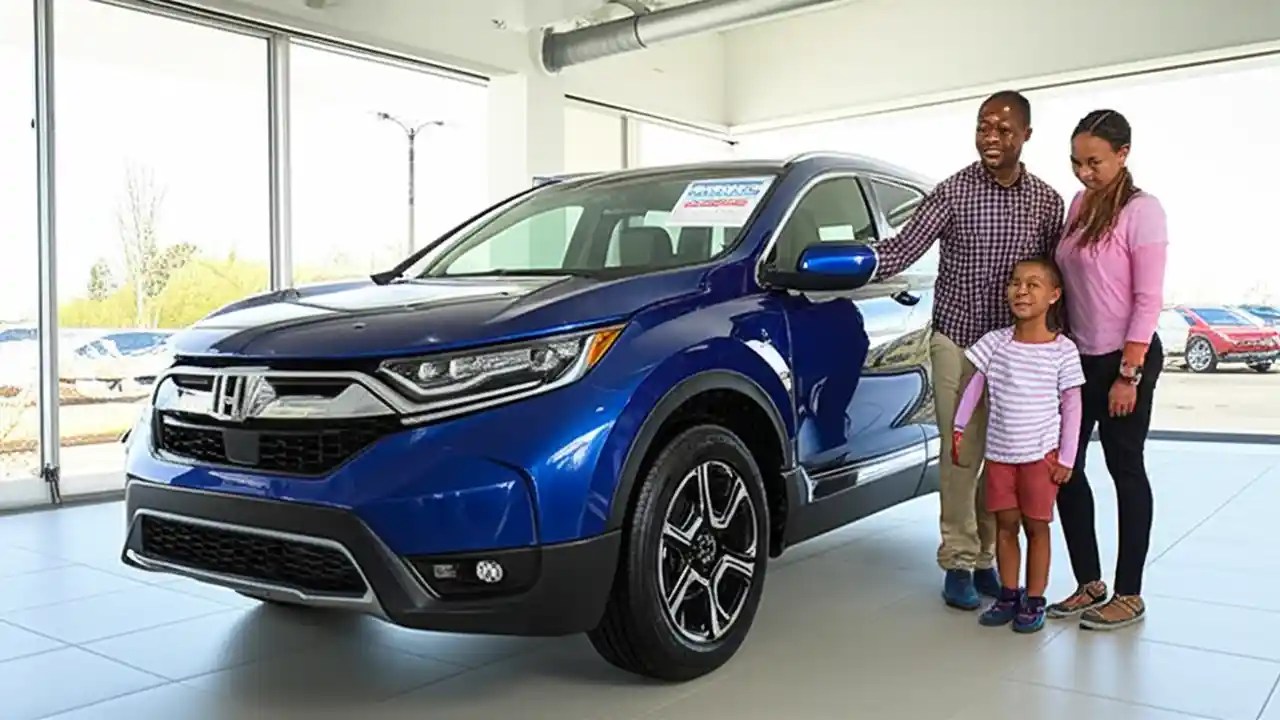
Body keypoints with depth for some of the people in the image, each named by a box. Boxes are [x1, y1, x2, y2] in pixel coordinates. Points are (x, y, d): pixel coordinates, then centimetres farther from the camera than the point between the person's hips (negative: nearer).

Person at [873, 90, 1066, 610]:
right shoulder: (953, 192, -4)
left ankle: (987, 556, 20)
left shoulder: (1047, 201, 6)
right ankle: (959, 562, 10)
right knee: (961, 457, -1)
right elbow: (902, 250, -10)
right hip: (957, 343, -3)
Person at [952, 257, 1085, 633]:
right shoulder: (995, 342, -1)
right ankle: (1009, 595, 23)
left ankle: (1034, 600, 18)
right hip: (999, 451, 3)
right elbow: (975, 385, 8)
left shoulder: (1063, 349, -6)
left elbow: (1071, 405, -3)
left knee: (1036, 527, 6)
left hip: (1040, 454, -2)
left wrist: (1066, 457, -4)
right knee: (1005, 524, 11)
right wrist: (959, 427, 5)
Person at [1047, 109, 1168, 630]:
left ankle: (1129, 596, 16)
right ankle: (1089, 583, 22)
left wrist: (1128, 375, -17)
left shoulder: (1141, 211, -12)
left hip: (1125, 359, -7)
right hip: (1078, 358, 7)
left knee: (1125, 471, 3)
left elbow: (1148, 301, -15)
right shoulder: (1079, 204, 7)